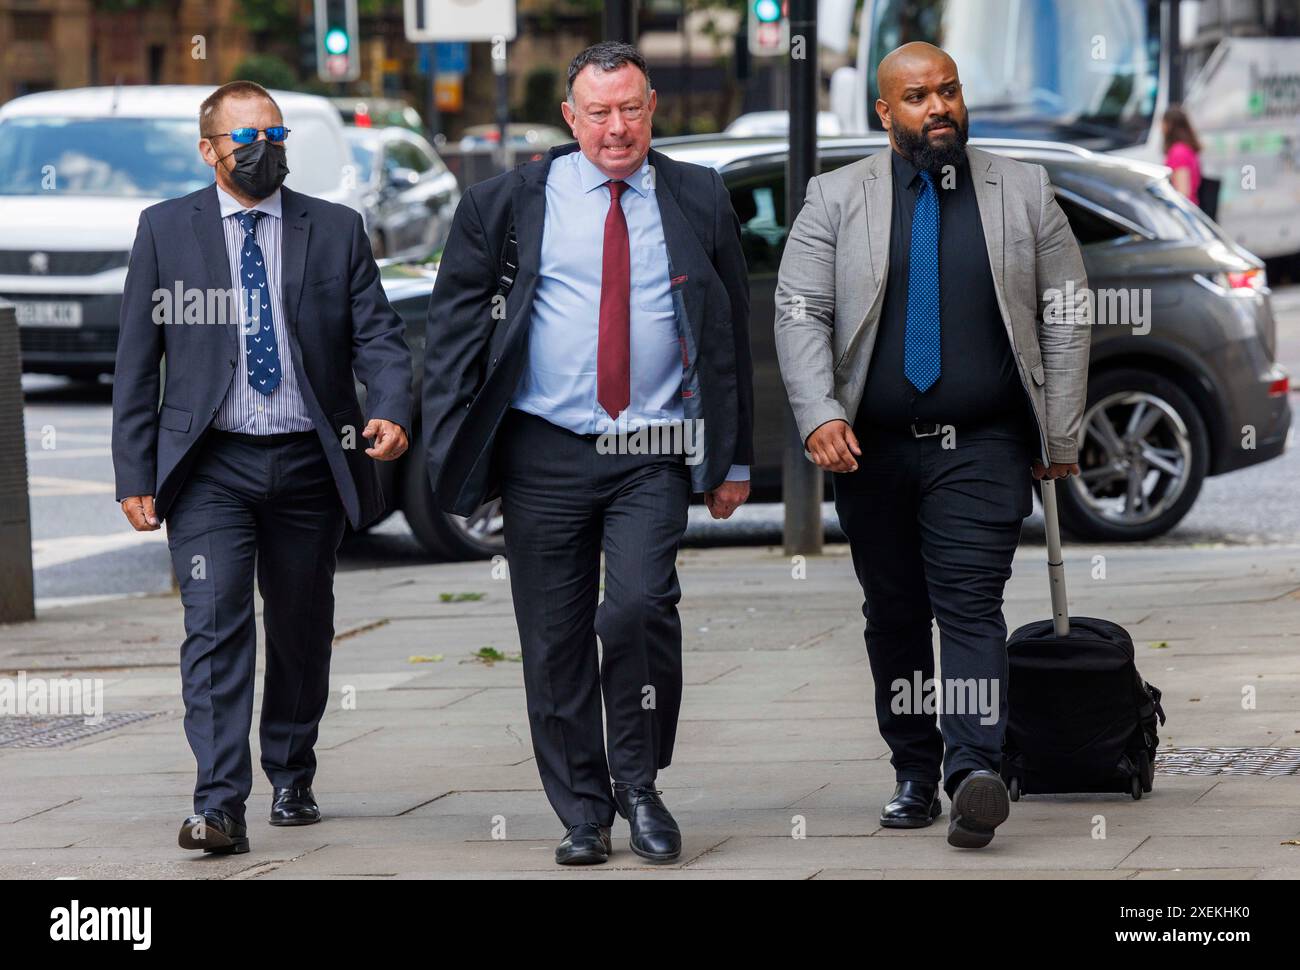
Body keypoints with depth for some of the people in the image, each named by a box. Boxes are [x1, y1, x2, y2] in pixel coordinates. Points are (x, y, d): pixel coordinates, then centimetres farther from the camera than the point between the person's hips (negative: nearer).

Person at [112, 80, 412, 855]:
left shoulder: (337, 231, 6)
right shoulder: (166, 230, 4)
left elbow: (377, 333, 1)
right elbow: (137, 360, 4)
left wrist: (391, 412, -20)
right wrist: (135, 474, -2)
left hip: (310, 465, 2)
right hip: (211, 465, -2)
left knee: (303, 633, 12)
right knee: (216, 628, -13)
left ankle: (292, 781, 31)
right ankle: (220, 807, -18)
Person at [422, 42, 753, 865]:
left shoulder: (698, 201, 8)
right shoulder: (511, 202, 4)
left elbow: (733, 329, 12)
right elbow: (455, 322, 6)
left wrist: (736, 459, 9)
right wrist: (454, 446, -1)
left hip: (653, 457, -1)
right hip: (545, 454, 1)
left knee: (639, 604, -20)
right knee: (556, 641, 3)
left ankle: (638, 783, -1)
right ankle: (583, 813, 16)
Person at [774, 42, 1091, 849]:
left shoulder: (1024, 192, 7)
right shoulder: (836, 200, 6)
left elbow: (1068, 314, 8)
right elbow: (800, 314, 0)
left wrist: (1061, 436, 4)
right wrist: (819, 415, -15)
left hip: (982, 449, -2)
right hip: (872, 448, 2)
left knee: (970, 603, -14)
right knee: (894, 613, 6)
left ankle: (975, 769, -25)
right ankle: (914, 775, 15)